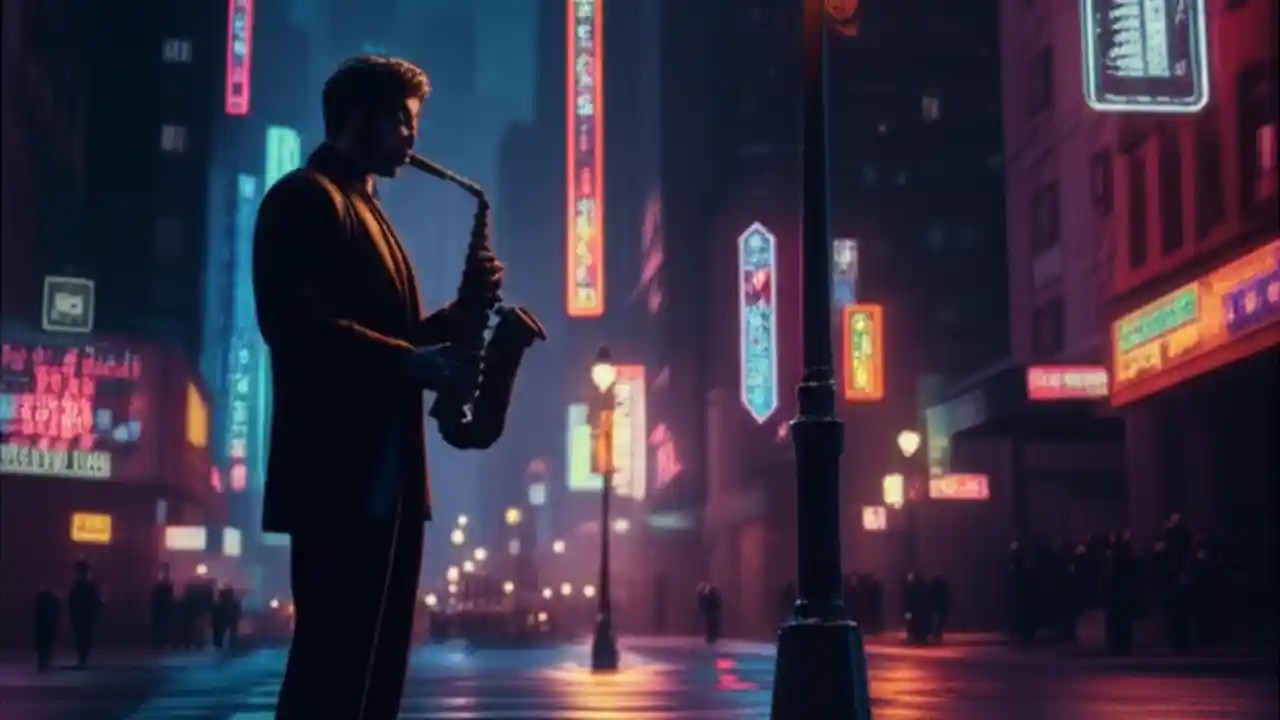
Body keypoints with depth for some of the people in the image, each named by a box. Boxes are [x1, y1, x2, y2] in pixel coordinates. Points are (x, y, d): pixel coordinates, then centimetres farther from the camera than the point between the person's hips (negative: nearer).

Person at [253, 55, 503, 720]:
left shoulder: (365, 211, 25)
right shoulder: (305, 199, -6)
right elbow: (297, 326, -19)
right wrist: (415, 364, -19)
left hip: (385, 472, 10)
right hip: (340, 471, -10)